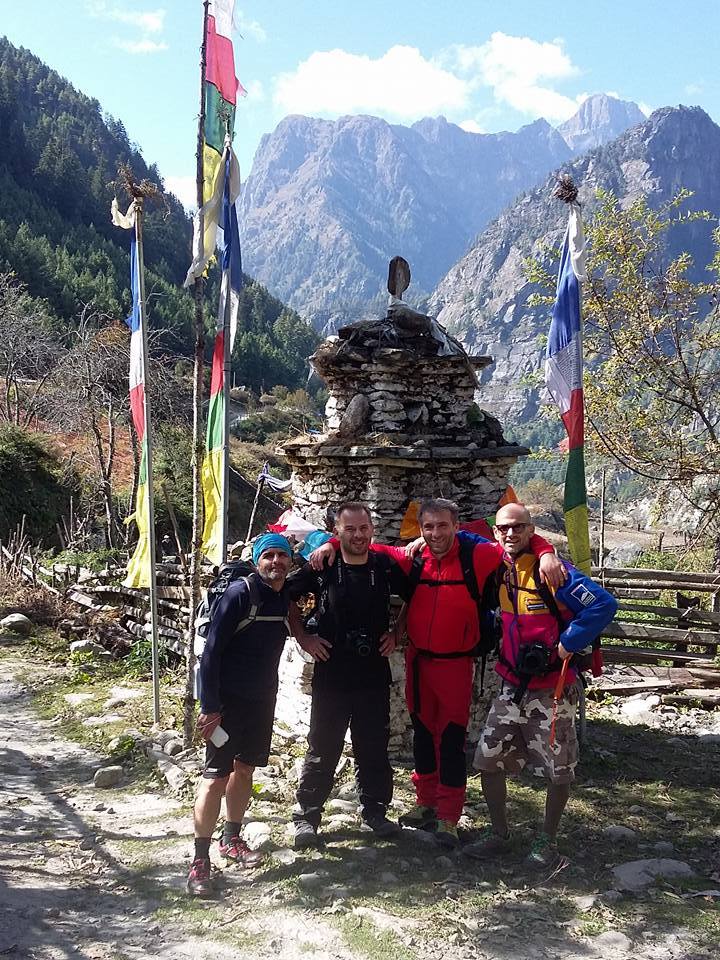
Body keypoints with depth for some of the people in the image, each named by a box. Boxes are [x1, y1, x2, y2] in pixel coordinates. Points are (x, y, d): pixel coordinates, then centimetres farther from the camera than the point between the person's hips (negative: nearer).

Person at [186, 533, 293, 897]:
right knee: (216, 776, -5)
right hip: (228, 700, -6)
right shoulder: (239, 593, -17)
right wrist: (210, 707, -20)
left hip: (262, 699, 7)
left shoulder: (287, 596, 2)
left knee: (245, 769, 16)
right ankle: (200, 860, 3)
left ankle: (231, 839, 32)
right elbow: (210, 652, -18)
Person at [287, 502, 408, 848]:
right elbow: (286, 597, 5)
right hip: (331, 674, -2)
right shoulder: (321, 568, -7)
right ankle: (306, 817, 15)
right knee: (322, 750, 4)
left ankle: (375, 811, 29)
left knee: (374, 748, 13)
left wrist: (396, 633, 6)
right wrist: (303, 638, -1)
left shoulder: (385, 567, -1)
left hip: (374, 674, 2)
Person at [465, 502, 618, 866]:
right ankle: (498, 834, 24)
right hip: (512, 686, 5)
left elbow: (603, 605, -25)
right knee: (488, 761, 6)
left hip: (552, 689, -5)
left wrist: (566, 645, -20)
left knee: (559, 771, 7)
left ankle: (547, 840, 27)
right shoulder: (498, 566, 1)